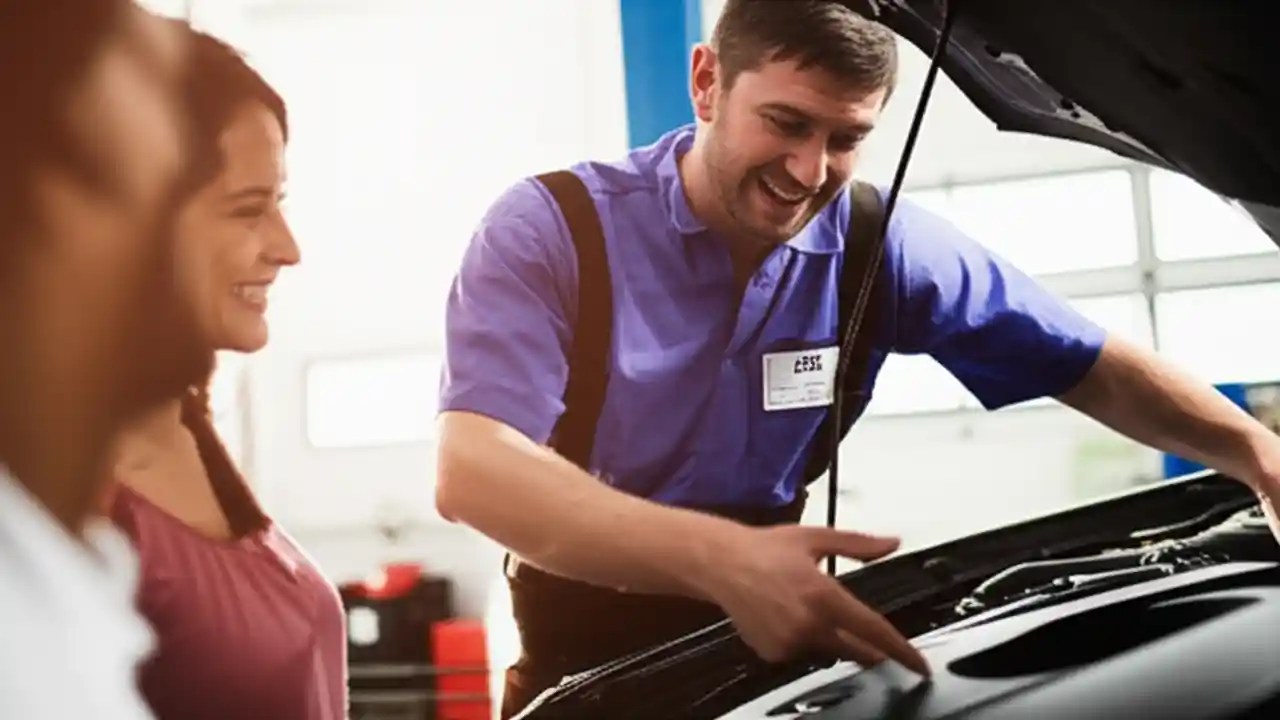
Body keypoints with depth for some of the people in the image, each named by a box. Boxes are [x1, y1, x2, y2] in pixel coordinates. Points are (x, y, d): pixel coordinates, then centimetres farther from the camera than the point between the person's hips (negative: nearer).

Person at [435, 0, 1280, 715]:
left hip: (774, 620, 3)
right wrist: (723, 557, -46)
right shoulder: (550, 230, -17)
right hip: (590, 647, -2)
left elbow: (1095, 367, 3)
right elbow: (472, 471, -32)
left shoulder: (881, 244, -6)